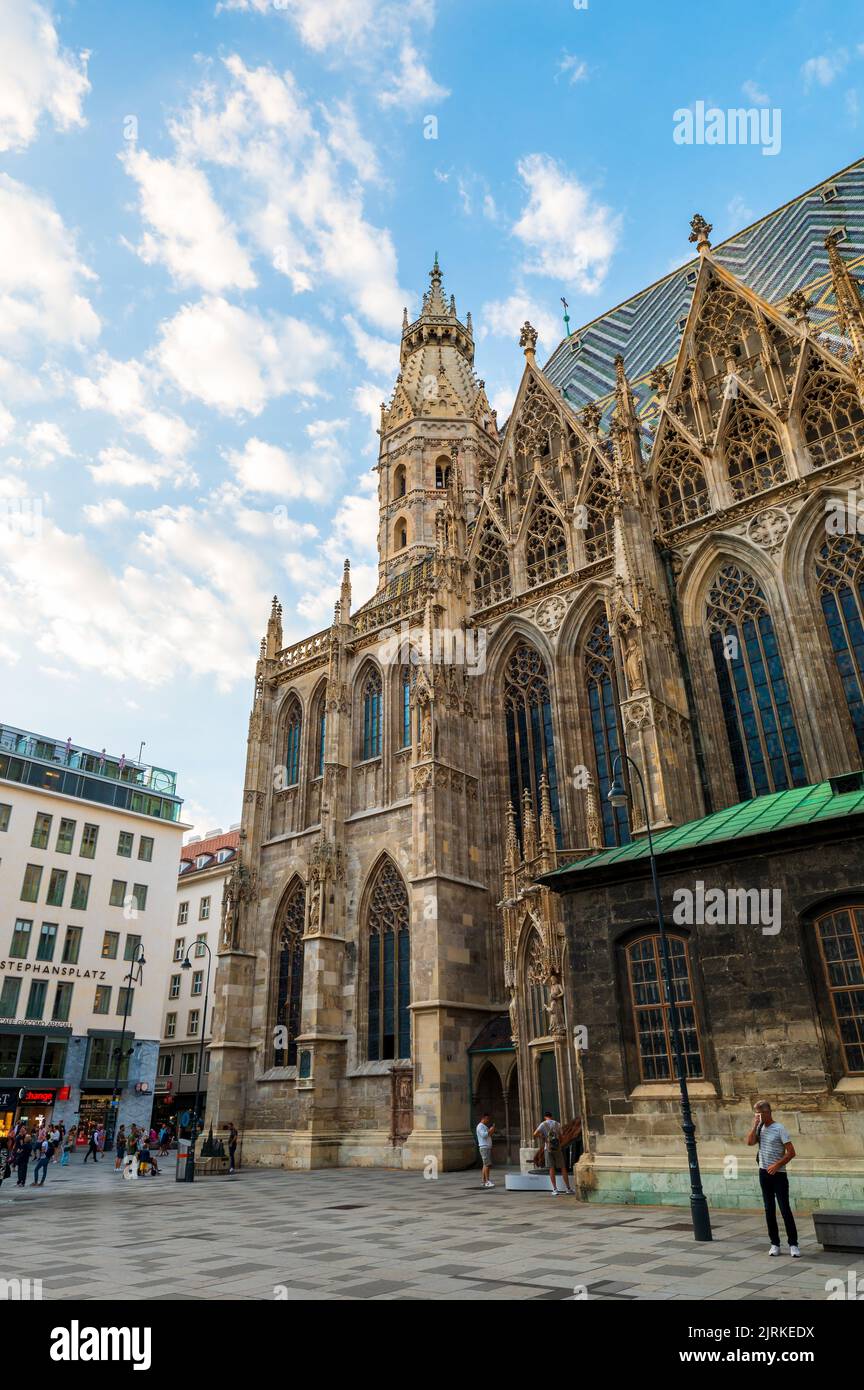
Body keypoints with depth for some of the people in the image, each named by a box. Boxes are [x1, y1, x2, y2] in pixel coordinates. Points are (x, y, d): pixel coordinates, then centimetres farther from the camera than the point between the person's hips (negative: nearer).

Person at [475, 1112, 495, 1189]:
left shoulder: (485, 1126, 21)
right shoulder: (480, 1126, -9)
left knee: (485, 1165, 8)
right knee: (487, 1164, -13)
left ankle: (483, 1181, 10)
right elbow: (483, 1135, -21)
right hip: (484, 1147, -9)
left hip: (488, 1147, 9)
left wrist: (492, 1131, 8)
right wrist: (490, 1130, -11)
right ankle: (487, 1181, -14)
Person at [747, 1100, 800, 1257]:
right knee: (769, 1210, 9)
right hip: (764, 1173, 6)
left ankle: (793, 1244, 5)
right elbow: (750, 1142, -7)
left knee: (785, 1209, -4)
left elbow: (791, 1152, -13)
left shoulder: (779, 1128, -11)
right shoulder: (759, 1128, 6)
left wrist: (776, 1165, -16)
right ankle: (775, 1244, 16)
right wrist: (755, 1125, -10)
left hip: (778, 1174, -5)